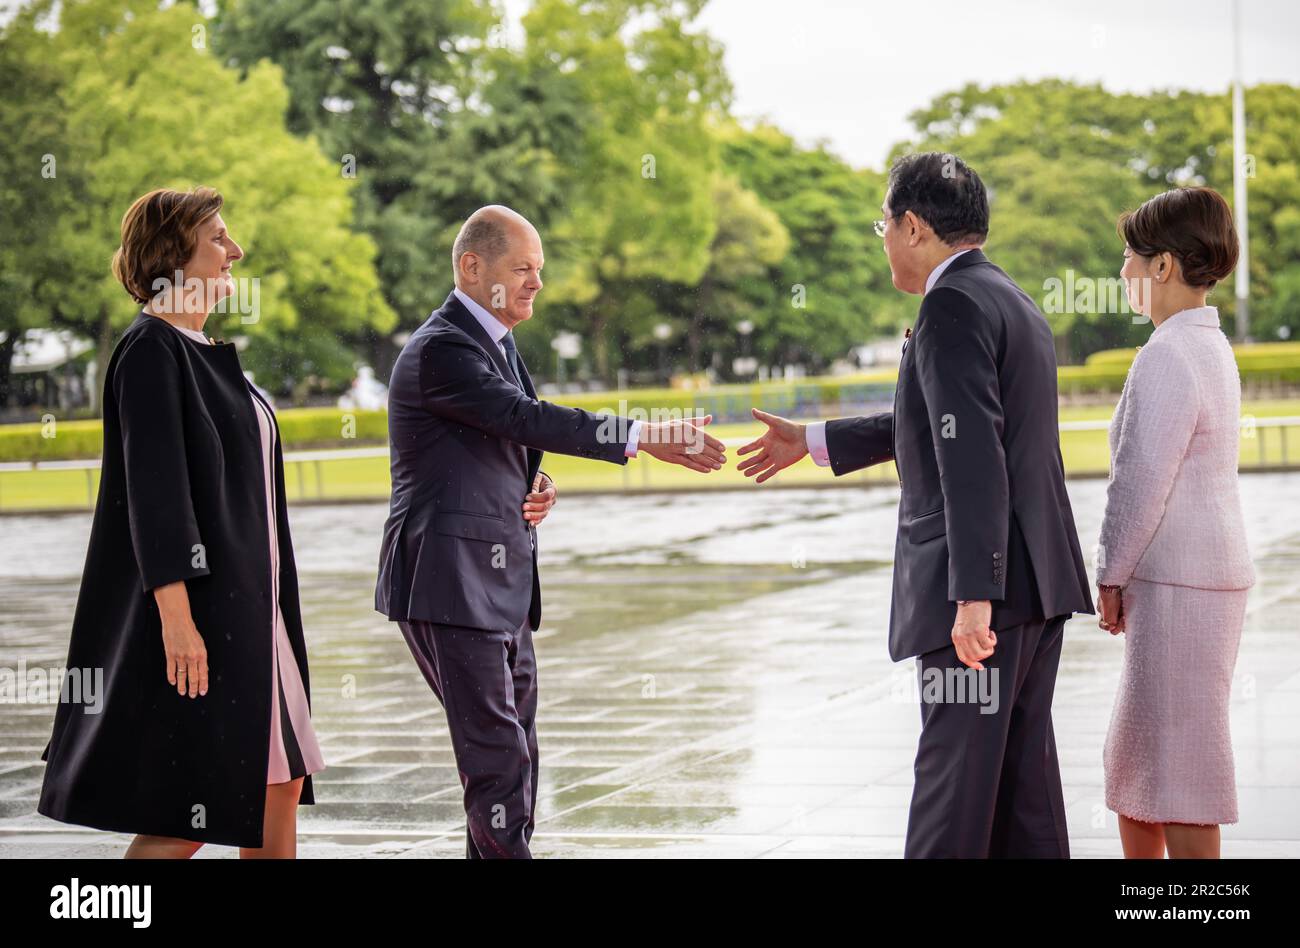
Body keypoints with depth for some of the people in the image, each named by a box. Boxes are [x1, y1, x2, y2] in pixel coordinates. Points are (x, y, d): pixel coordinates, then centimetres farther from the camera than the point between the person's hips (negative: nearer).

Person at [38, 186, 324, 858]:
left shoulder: (198, 351, 16)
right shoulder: (151, 351, -13)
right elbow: (152, 488, -20)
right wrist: (176, 614, -25)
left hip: (241, 608, 10)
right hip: (194, 610, -10)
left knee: (280, 783, 10)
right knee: (186, 817, -9)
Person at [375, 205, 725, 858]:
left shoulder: (496, 341, 17)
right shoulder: (441, 349, -14)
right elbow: (527, 417, -24)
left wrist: (534, 487, 4)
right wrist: (643, 437, -28)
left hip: (501, 584, 10)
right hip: (454, 583, -10)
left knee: (514, 759, 11)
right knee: (498, 757, -11)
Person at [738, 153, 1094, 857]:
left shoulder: (953, 305, -13)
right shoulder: (1011, 301, 18)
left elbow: (973, 456, -22)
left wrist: (973, 594, -25)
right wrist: (813, 443, 34)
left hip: (986, 587, -10)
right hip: (1039, 578, 10)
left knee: (953, 778, -6)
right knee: (1023, 773, 12)